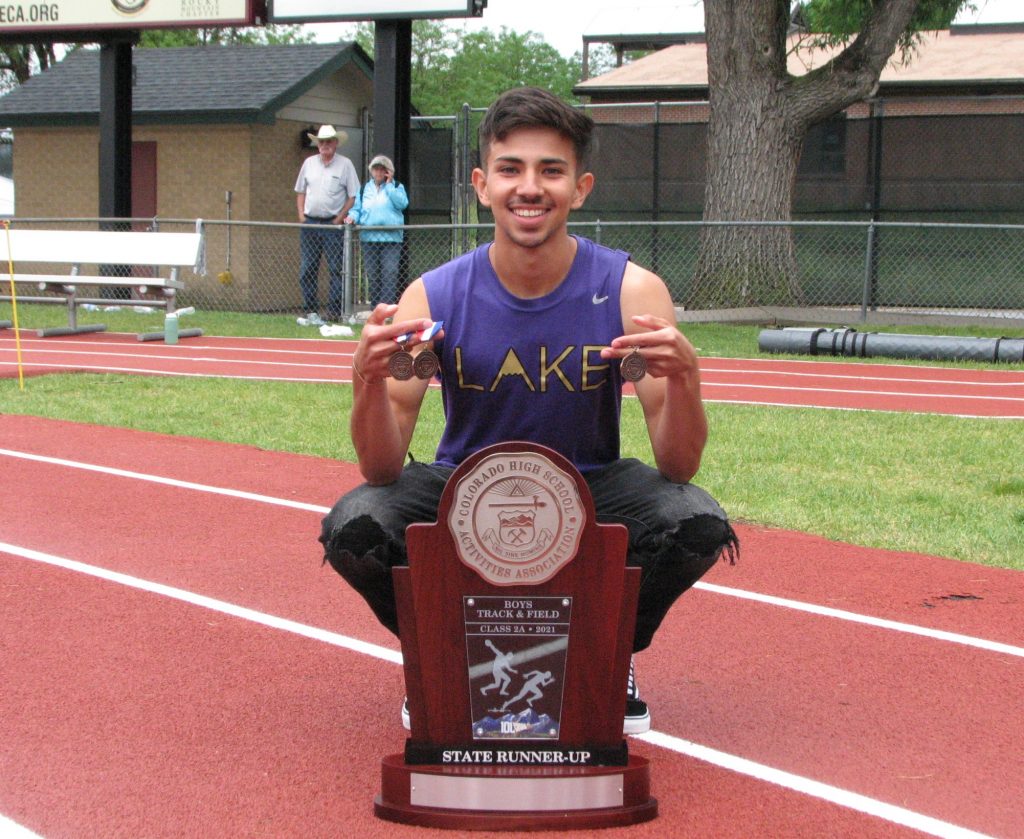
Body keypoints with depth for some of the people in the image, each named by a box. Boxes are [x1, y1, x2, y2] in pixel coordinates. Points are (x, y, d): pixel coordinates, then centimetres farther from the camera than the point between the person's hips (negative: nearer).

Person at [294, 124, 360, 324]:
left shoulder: (345, 164, 0)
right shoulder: (309, 163, 11)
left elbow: (353, 196, -2)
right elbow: (300, 191, 18)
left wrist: (339, 220, -8)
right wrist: (301, 215, 5)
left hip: (333, 224, -4)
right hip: (309, 223, 4)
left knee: (336, 269, -5)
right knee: (306, 269, 3)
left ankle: (334, 311, -3)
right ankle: (311, 311, 10)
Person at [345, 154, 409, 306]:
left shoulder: (396, 187, 11)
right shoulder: (364, 189, 18)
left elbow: (402, 203, -8)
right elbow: (357, 208, 13)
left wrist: (389, 184, -5)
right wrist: (352, 217, -9)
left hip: (391, 238, -3)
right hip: (368, 237, 3)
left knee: (389, 274, -13)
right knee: (372, 276, 4)